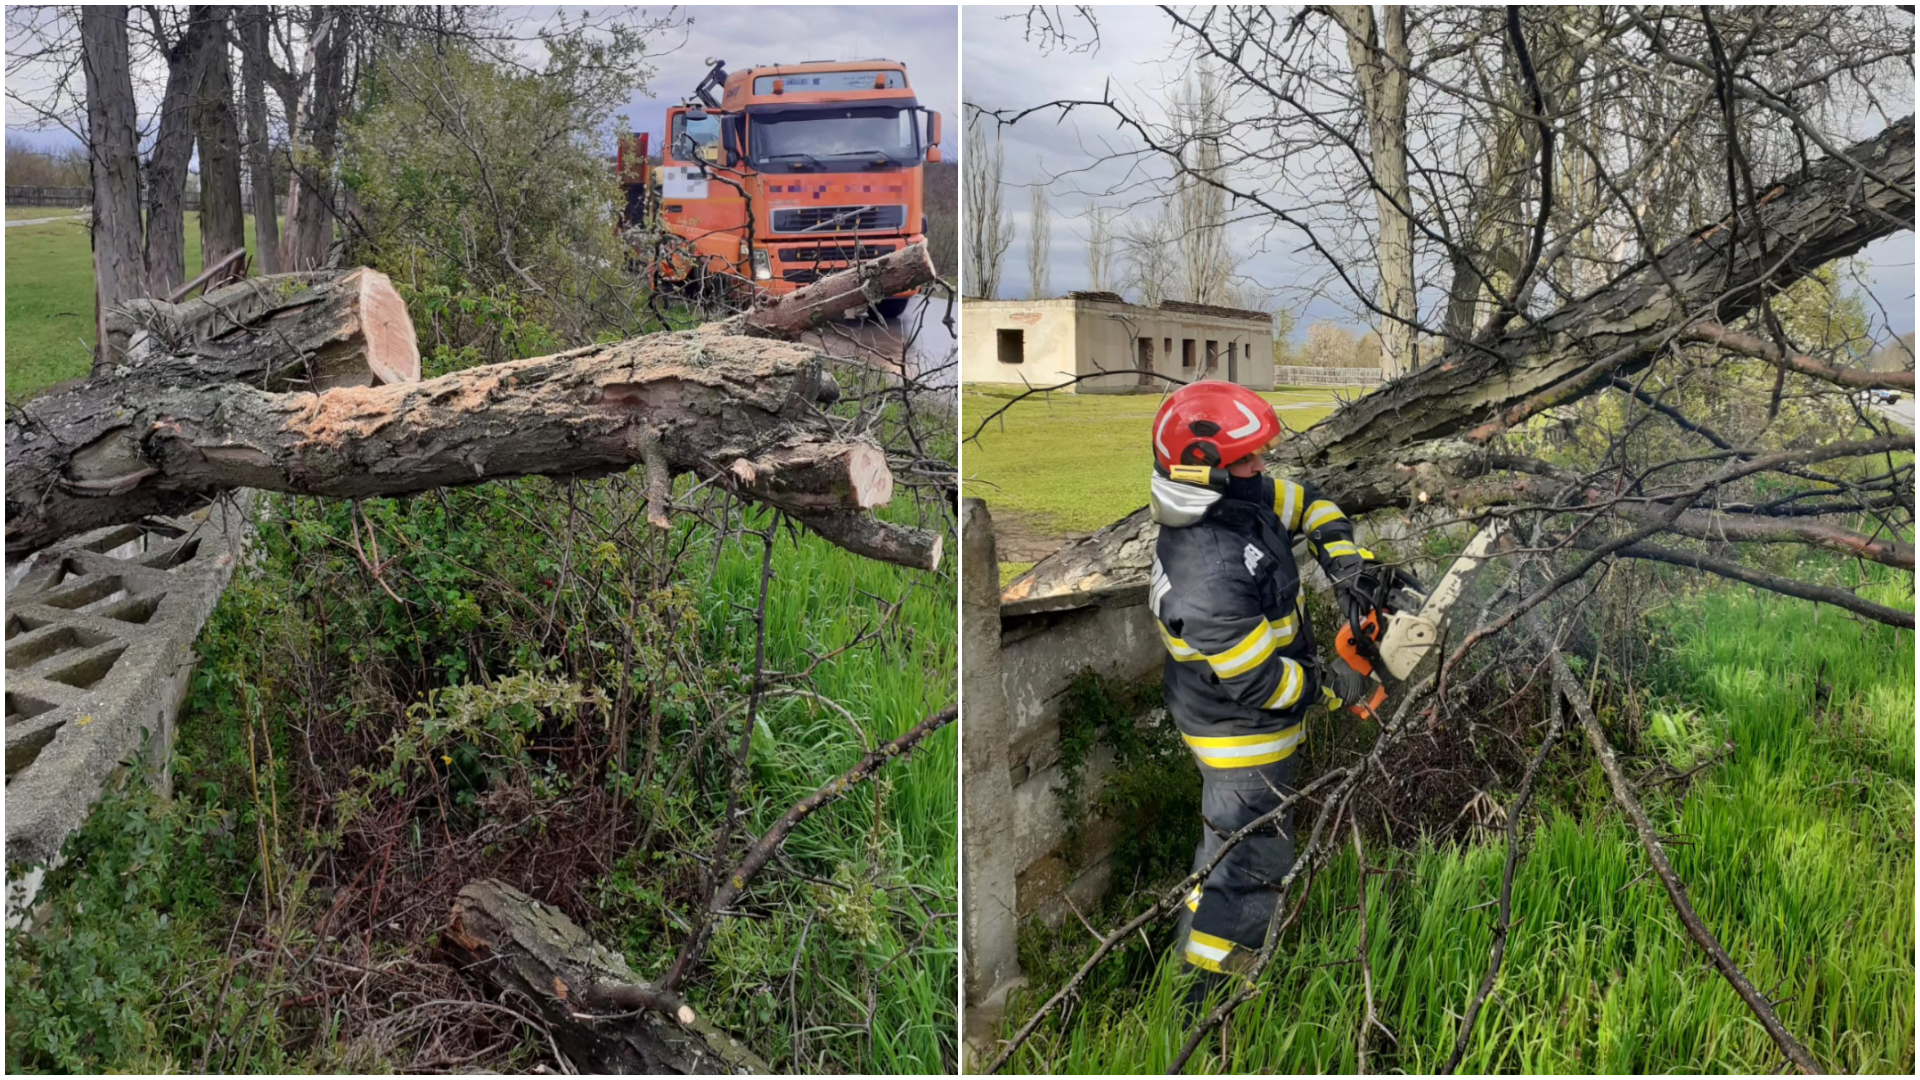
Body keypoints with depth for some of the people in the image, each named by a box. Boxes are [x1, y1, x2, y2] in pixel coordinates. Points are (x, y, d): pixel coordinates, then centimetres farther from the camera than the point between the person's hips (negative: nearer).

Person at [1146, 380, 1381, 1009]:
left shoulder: (1240, 497, -10)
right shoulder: (1206, 580, -38)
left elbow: (1311, 506, 7)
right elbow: (1258, 682, -30)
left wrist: (1347, 570, -6)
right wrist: (1332, 691, -15)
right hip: (1242, 732, -9)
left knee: (1233, 830, 30)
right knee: (1251, 859, 4)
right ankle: (1205, 992, 18)